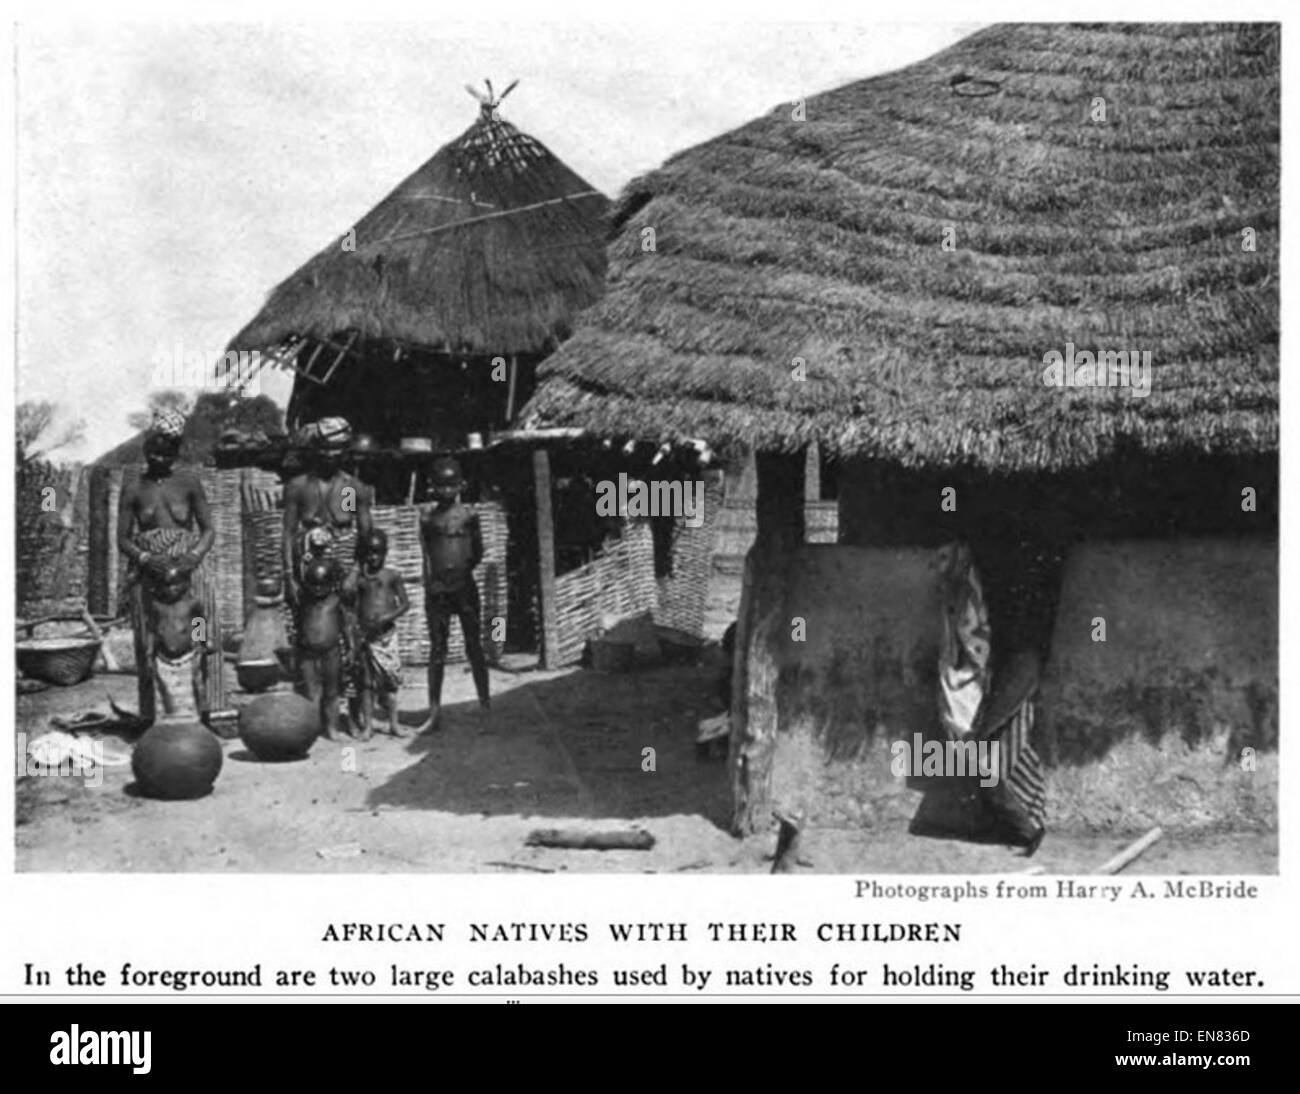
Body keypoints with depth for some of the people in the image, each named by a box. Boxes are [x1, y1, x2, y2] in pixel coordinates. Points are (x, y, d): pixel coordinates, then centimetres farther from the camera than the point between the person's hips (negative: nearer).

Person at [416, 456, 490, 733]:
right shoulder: (428, 516, 5)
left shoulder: (468, 515, 3)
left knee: (474, 647, 2)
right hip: (436, 590, 1)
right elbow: (426, 553, 4)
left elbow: (478, 553, 7)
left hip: (465, 587, -1)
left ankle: (485, 709, 8)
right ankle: (434, 712, 9)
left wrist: (464, 569, -4)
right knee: (437, 651, 5)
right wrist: (430, 581, -4)